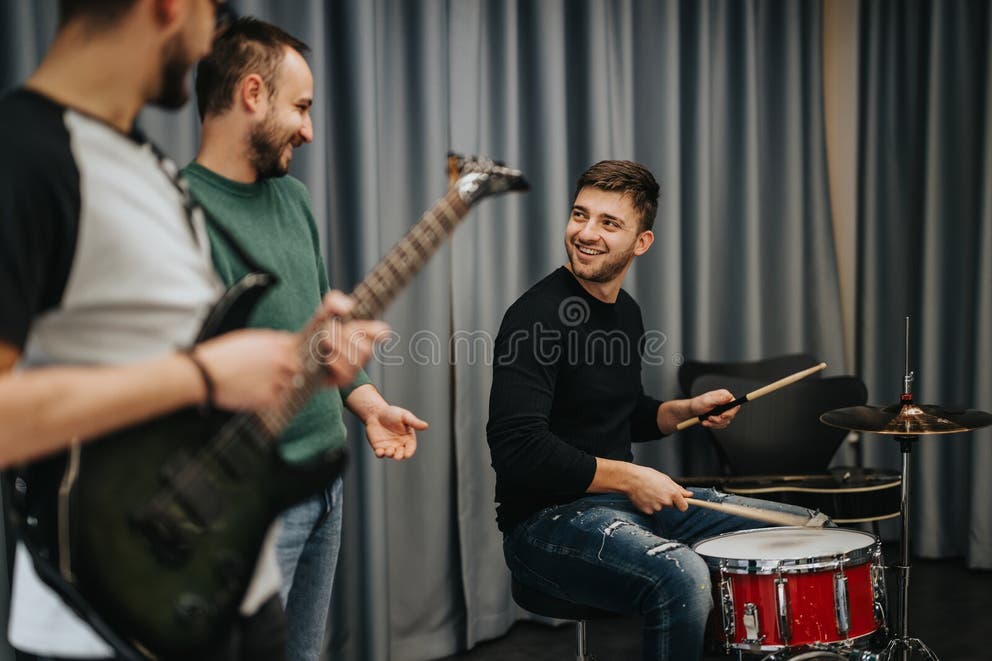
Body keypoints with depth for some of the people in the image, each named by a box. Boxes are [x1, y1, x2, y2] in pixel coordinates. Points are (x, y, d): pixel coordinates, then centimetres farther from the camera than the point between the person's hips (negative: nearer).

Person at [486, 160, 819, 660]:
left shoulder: (625, 312, 10)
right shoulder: (537, 317, -18)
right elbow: (517, 449, -26)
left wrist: (685, 411, 6)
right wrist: (628, 478, -21)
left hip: (628, 503, 9)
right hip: (545, 520, -9)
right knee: (681, 576, -38)